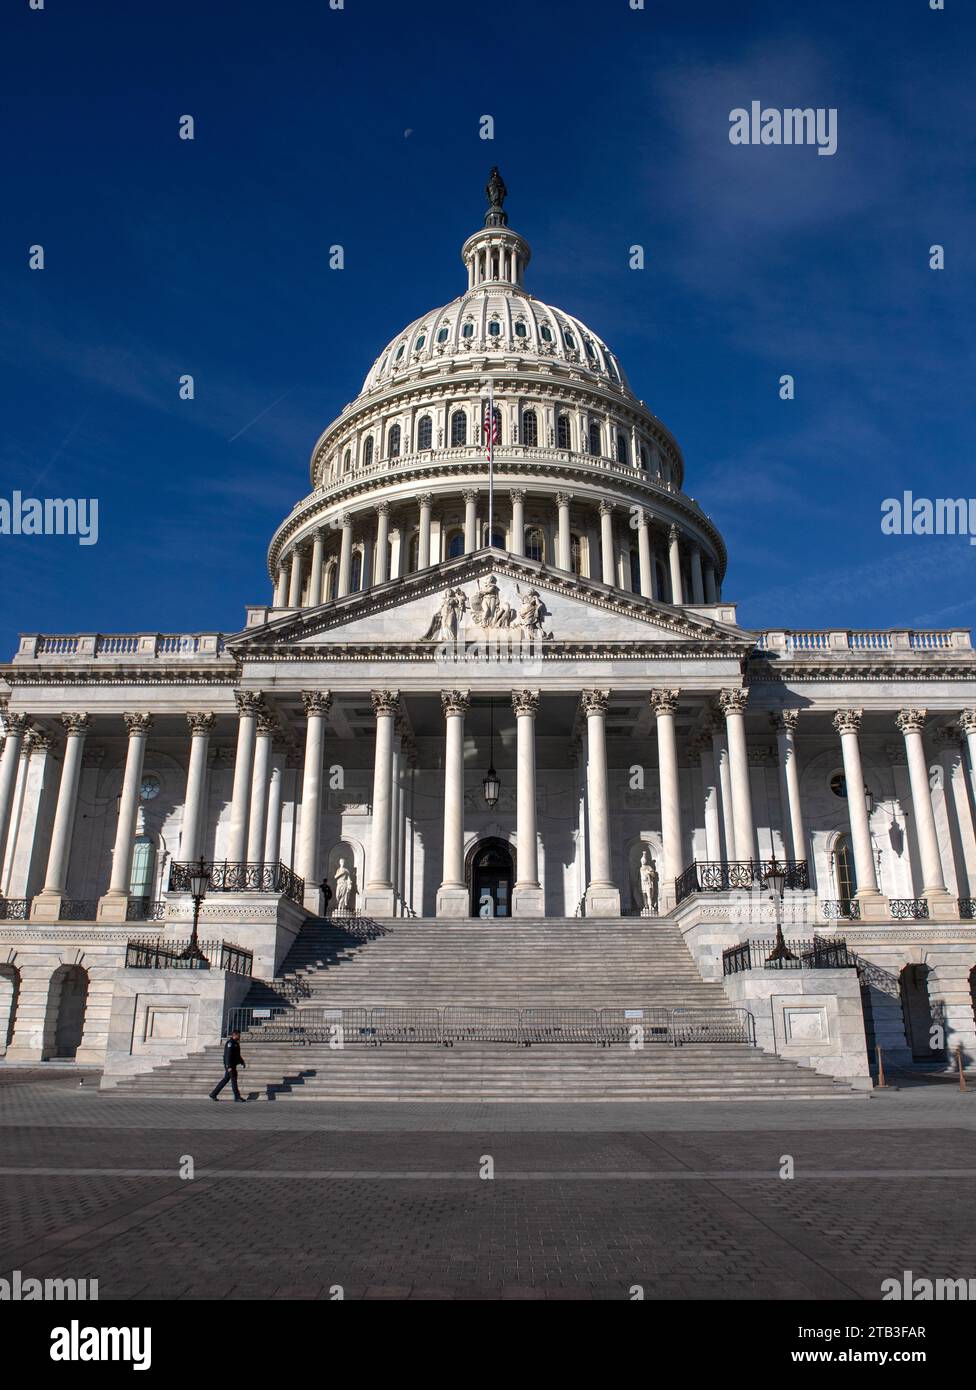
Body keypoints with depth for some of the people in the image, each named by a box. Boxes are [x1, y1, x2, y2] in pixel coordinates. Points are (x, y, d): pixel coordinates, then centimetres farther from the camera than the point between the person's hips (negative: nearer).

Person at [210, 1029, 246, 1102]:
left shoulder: (236, 1043, 17)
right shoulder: (230, 1043, -14)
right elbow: (228, 1055, -21)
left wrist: (242, 1062, 19)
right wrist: (229, 1066, -26)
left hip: (233, 1065, 10)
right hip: (229, 1065, -10)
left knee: (225, 1079, 12)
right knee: (233, 1079, -8)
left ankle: (213, 1094, 17)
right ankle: (237, 1097, -6)